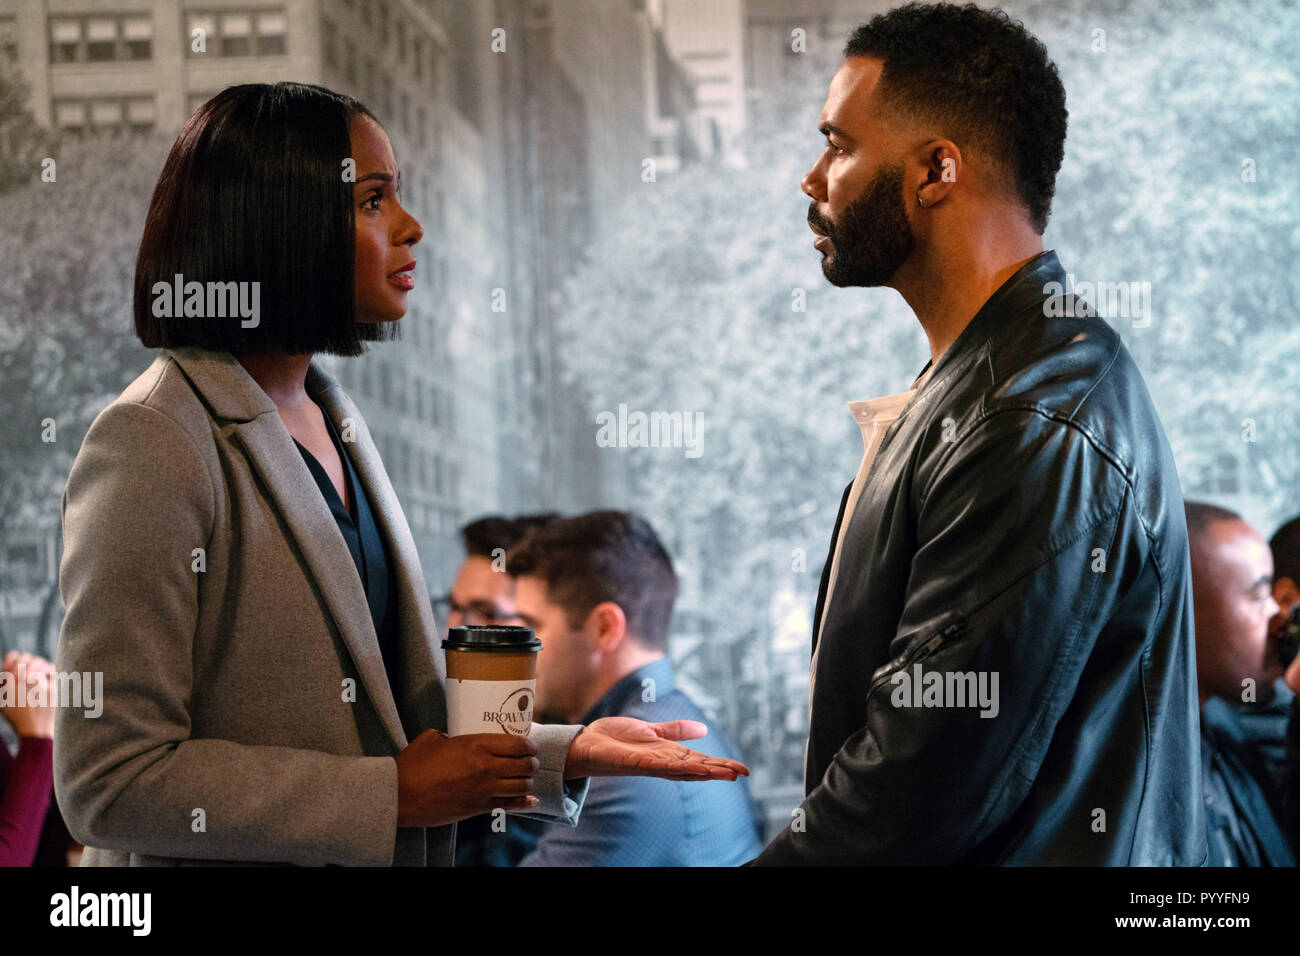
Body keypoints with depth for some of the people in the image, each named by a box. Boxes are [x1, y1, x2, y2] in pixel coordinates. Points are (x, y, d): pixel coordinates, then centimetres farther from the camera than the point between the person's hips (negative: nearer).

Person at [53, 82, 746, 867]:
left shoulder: (334, 421, 8)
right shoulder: (154, 445, -17)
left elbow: (380, 720, 12)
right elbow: (110, 783, -21)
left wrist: (566, 751, 0)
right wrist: (394, 794, -20)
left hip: (385, 851, 8)